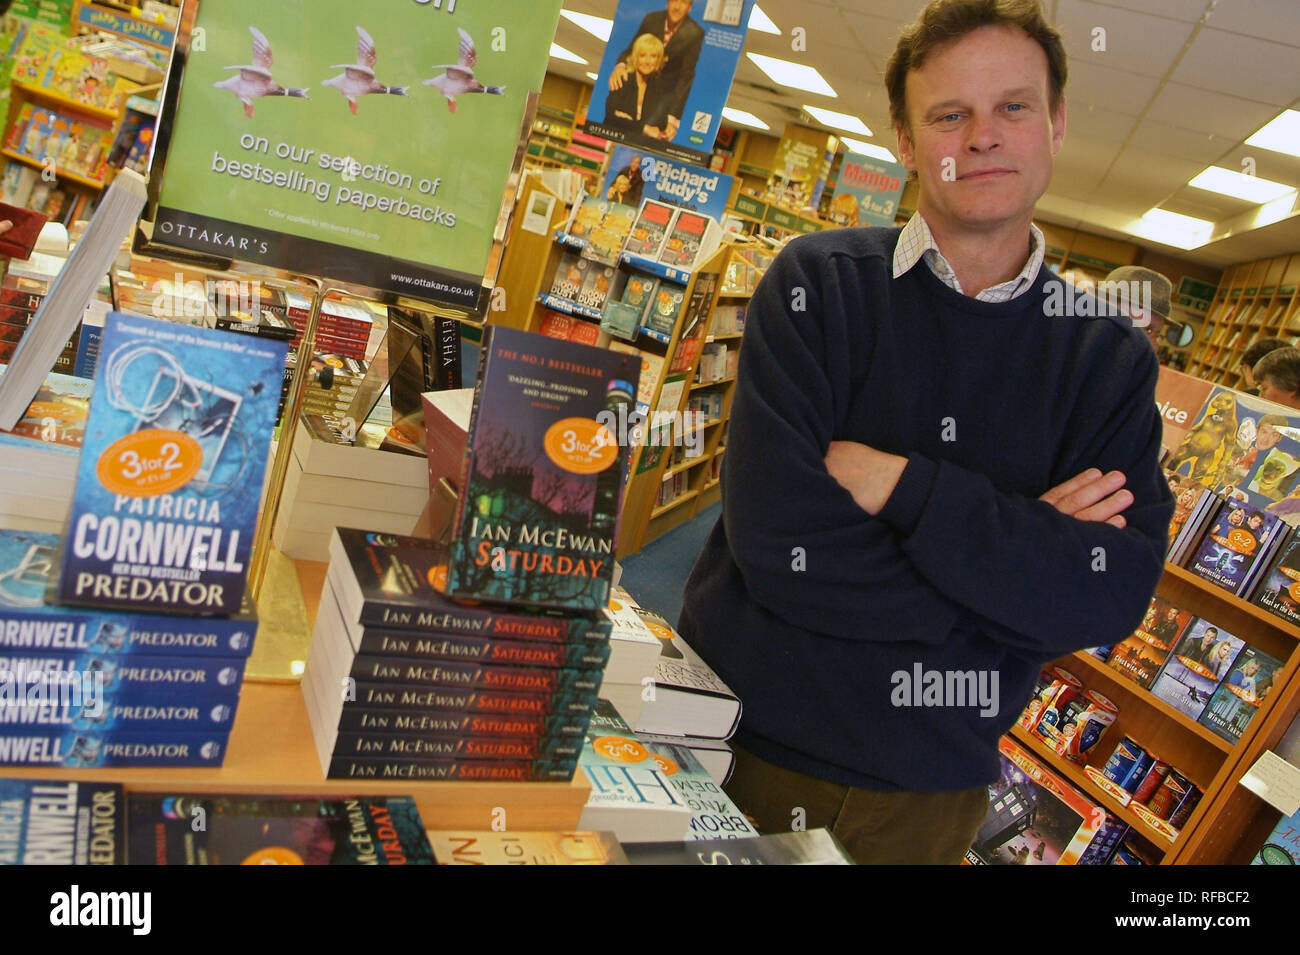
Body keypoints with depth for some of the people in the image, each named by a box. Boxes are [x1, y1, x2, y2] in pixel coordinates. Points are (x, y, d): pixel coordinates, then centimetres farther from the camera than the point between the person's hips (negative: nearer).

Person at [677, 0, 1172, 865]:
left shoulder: (1110, 357, -2)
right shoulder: (821, 284, -10)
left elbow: (1115, 597, -14)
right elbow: (780, 548, -21)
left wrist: (898, 485, -22)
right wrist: (1021, 551, -15)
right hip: (738, 735, -2)